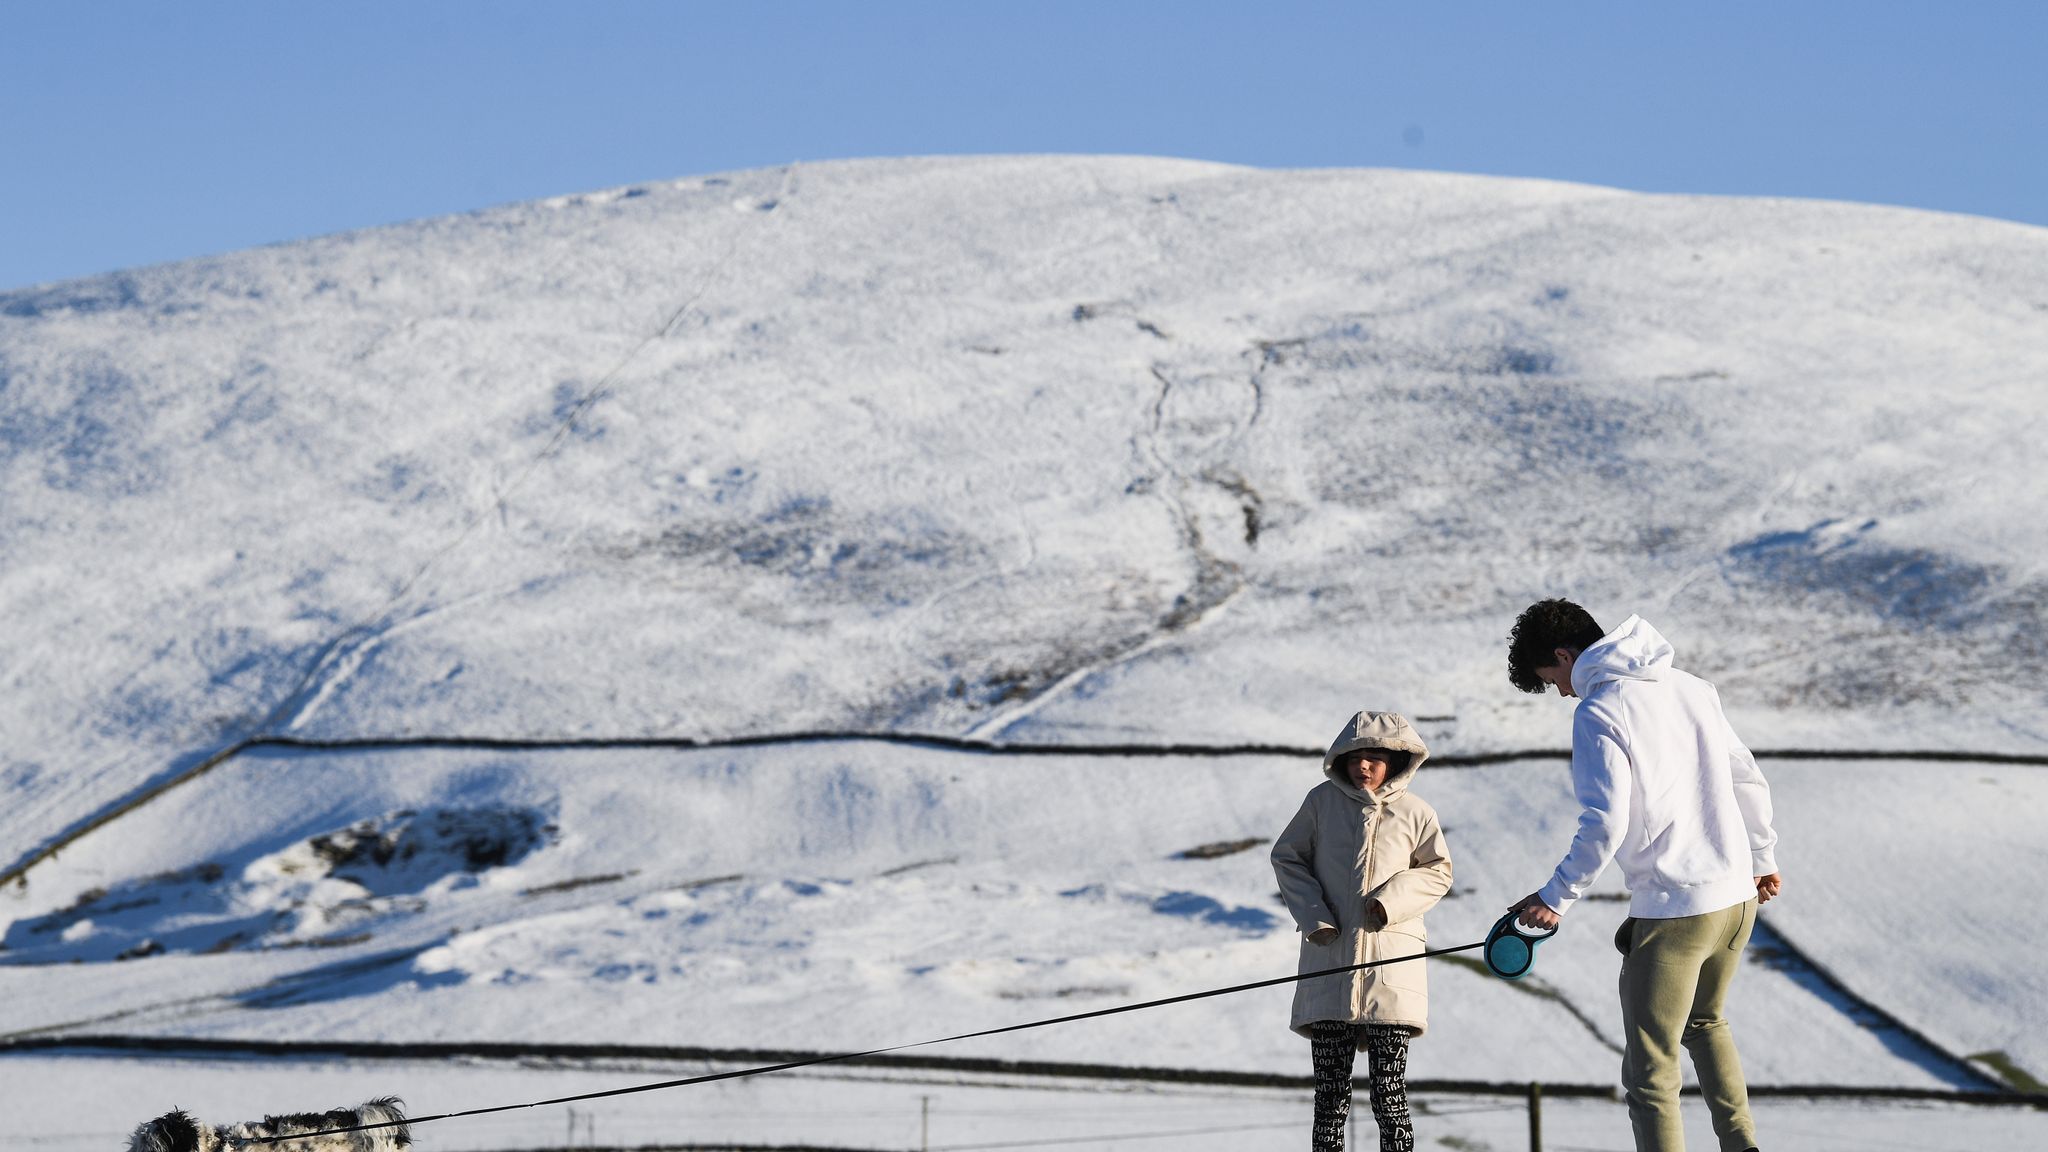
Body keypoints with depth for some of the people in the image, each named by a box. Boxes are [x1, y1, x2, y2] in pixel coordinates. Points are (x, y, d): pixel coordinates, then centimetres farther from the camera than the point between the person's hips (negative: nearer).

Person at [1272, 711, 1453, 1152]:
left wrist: (1393, 899, -5)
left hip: (1390, 958, -1)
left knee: (1390, 1093, -4)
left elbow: (1437, 870, 14)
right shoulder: (1323, 800, 4)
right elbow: (1286, 856, 13)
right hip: (1330, 959, 1)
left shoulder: (1415, 812, 3)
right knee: (1330, 1093, 3)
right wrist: (1312, 914, -1)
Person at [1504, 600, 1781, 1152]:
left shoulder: (1599, 712, -12)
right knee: (1705, 1021, 31)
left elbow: (1605, 825, -21)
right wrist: (1762, 857, 28)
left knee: (1650, 1071, -1)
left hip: (1672, 908, -8)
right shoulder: (1690, 687, 10)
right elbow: (1748, 779, 16)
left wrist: (1556, 897, -13)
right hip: (1738, 894, 8)